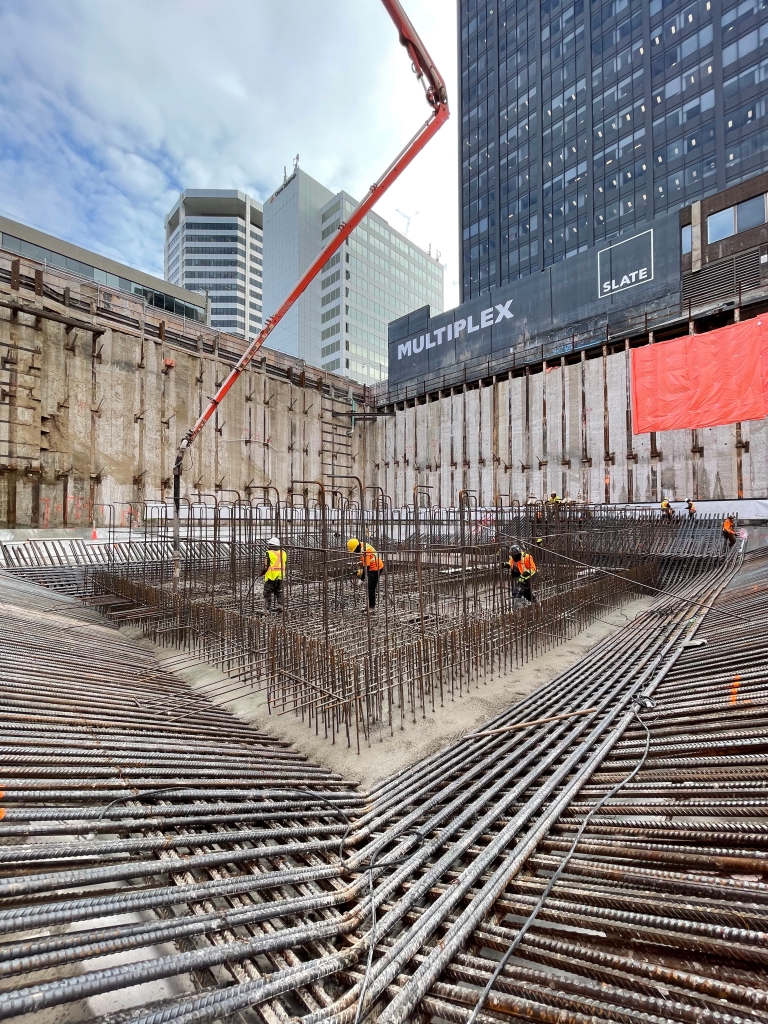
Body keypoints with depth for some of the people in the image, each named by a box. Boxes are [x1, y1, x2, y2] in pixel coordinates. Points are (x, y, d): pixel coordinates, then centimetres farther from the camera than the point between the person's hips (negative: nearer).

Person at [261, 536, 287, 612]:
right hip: (280, 576, 6)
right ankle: (280, 605, 15)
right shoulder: (283, 553, 7)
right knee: (279, 592, 15)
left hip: (271, 576, -6)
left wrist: (262, 572, 5)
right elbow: (285, 565, 13)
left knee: (268, 592, 5)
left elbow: (266, 566, -11)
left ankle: (268, 607, 4)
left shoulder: (269, 553, -12)